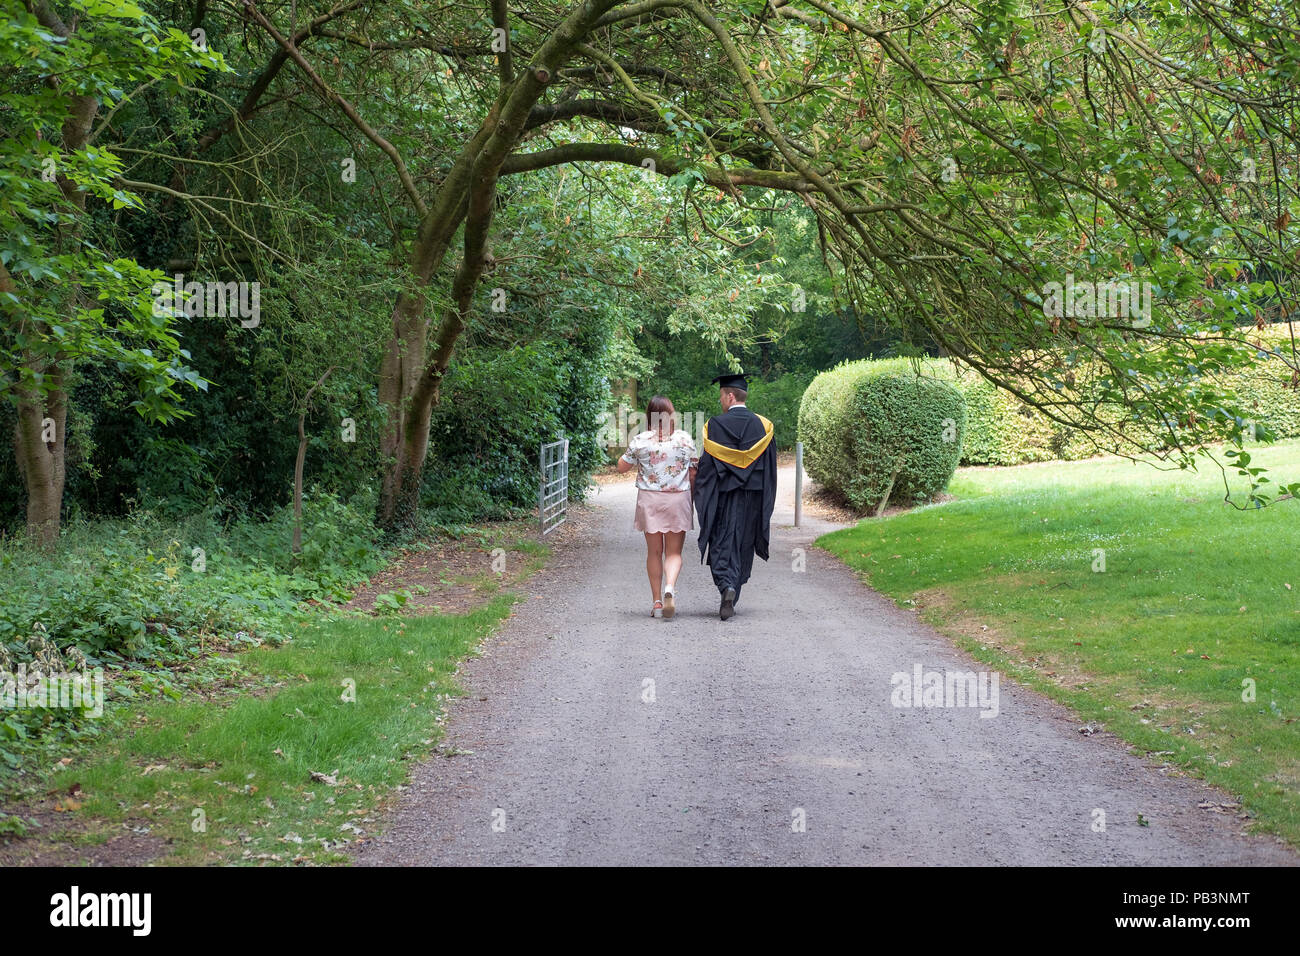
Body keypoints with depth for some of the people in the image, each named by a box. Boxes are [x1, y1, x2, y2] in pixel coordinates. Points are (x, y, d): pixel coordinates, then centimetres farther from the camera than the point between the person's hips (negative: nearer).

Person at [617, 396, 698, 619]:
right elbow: (694, 472, 2)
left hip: (649, 500, 0)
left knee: (654, 552, 11)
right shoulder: (685, 439, -5)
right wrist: (694, 497, 16)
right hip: (678, 500, 0)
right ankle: (670, 588, -21)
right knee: (674, 552, 6)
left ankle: (657, 602, 12)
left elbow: (622, 466, 4)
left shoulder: (640, 441, -7)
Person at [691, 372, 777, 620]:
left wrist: (701, 498, 1)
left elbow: (706, 466, -7)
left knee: (721, 545, 4)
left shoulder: (715, 425, -6)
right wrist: (766, 504, 13)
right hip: (752, 498, 3)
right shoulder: (761, 425, 2)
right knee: (742, 547, 12)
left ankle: (727, 586, -22)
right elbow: (770, 467, 5)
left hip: (722, 497, -3)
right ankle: (729, 602, 17)